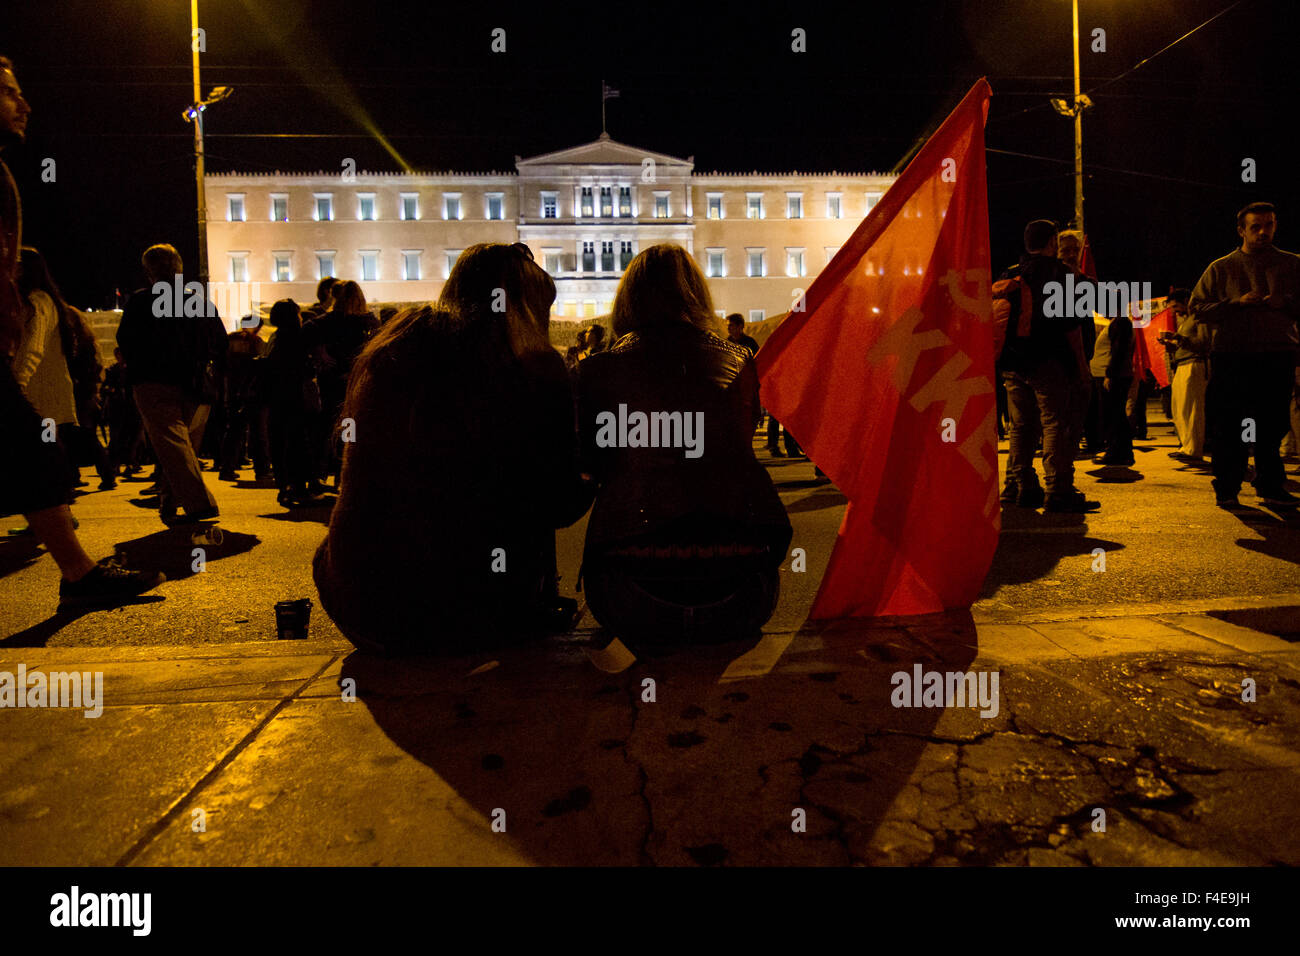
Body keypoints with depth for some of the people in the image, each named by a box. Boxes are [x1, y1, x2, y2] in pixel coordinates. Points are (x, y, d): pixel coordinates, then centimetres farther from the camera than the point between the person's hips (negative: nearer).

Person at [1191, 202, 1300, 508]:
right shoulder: (1221, 268, 9)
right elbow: (1197, 307, 3)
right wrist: (1236, 303, -10)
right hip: (1232, 356, -1)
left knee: (1273, 426, 5)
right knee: (1228, 427, -2)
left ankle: (1271, 487, 16)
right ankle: (1226, 489, 6)